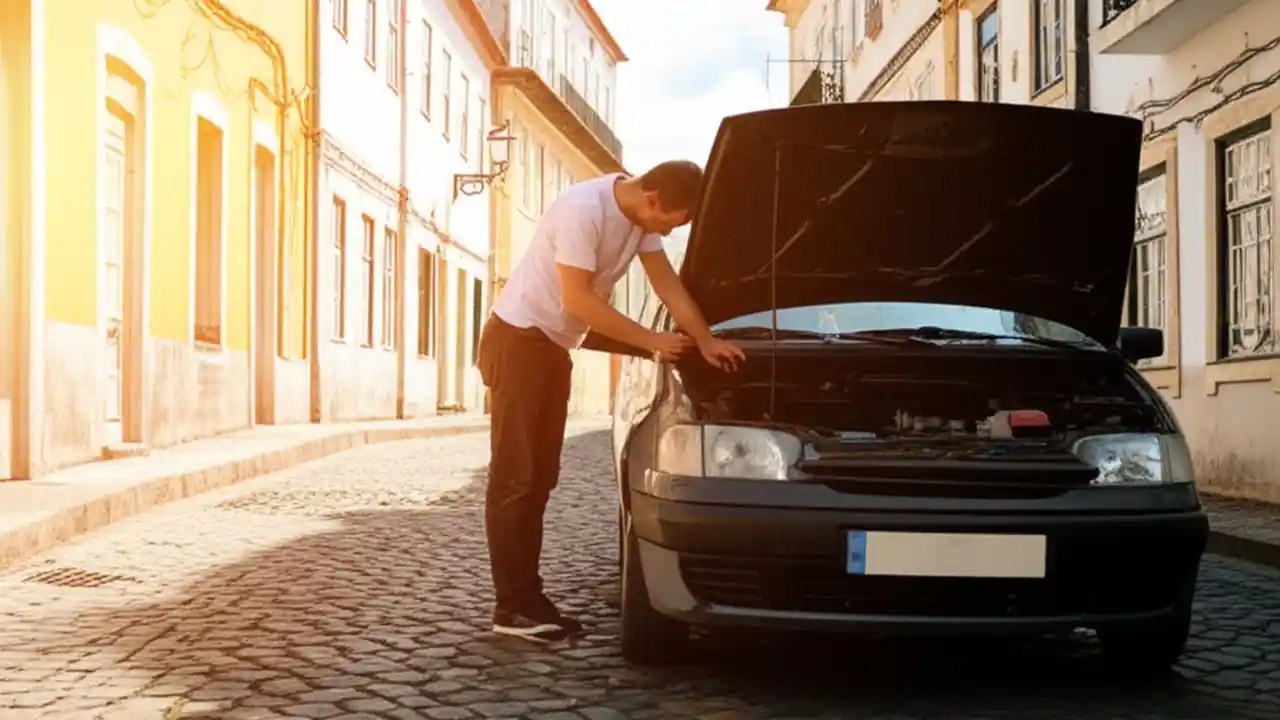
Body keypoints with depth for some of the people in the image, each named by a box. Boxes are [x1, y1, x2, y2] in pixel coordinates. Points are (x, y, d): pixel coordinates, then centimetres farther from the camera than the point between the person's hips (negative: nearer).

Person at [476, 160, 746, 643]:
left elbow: (668, 284, 8)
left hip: (554, 348, 9)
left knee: (539, 476, 7)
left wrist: (705, 341, -4)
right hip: (517, 340, -9)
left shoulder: (641, 217, 2)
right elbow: (578, 300, -25)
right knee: (514, 476, -9)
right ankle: (513, 606, -8)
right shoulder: (583, 208, -24)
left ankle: (527, 596, 11)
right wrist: (653, 341, -18)